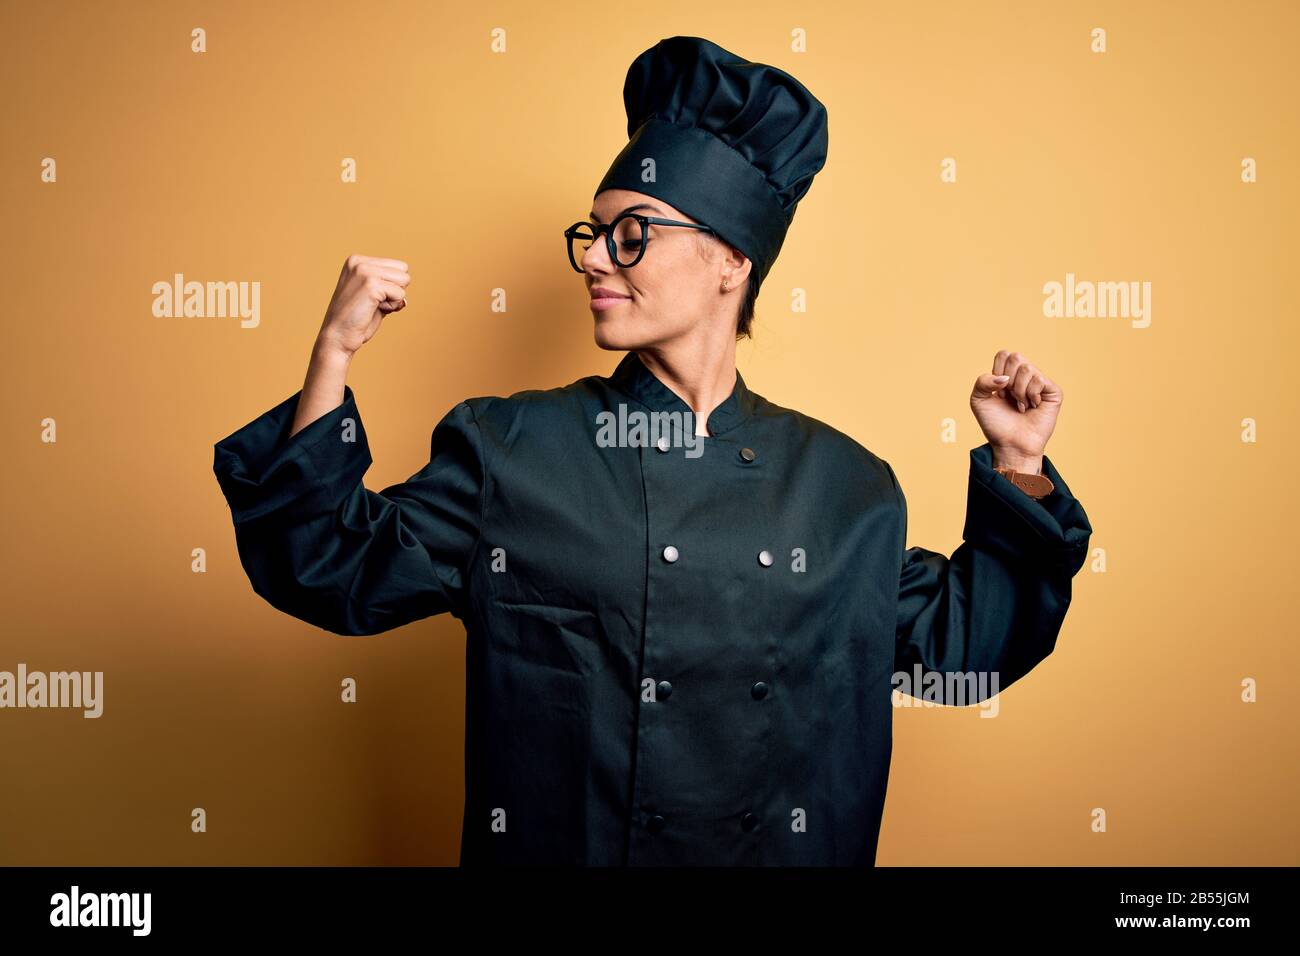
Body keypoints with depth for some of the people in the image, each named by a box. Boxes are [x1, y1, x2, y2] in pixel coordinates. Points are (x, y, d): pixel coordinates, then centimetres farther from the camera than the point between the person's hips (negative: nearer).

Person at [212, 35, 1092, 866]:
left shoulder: (845, 485, -3)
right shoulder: (507, 452, -8)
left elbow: (955, 646, 6)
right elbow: (340, 576, -9)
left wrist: (1018, 469, -3)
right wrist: (334, 356, -19)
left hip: (787, 851, 2)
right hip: (546, 846, -1)